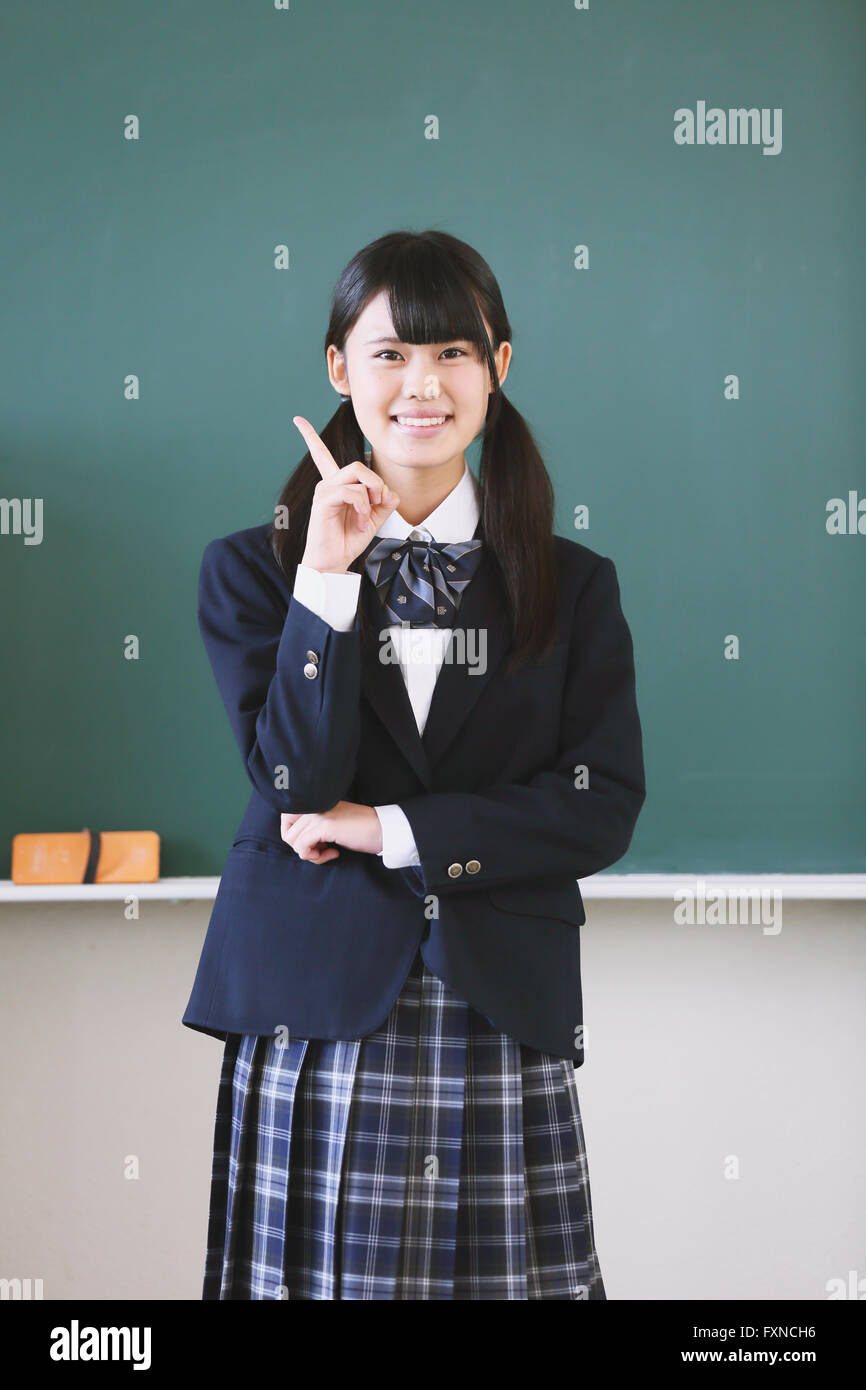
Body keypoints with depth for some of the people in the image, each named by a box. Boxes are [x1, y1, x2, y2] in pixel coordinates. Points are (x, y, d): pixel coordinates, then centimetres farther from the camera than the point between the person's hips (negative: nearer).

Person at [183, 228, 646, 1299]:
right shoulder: (252, 569, 5)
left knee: (508, 1282, -1)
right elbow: (298, 788, -7)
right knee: (320, 1274, 1)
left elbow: (603, 809, -2)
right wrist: (326, 579, -15)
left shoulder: (573, 587, 8)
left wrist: (390, 830, -9)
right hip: (316, 1024, -1)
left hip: (503, 1028, 1)